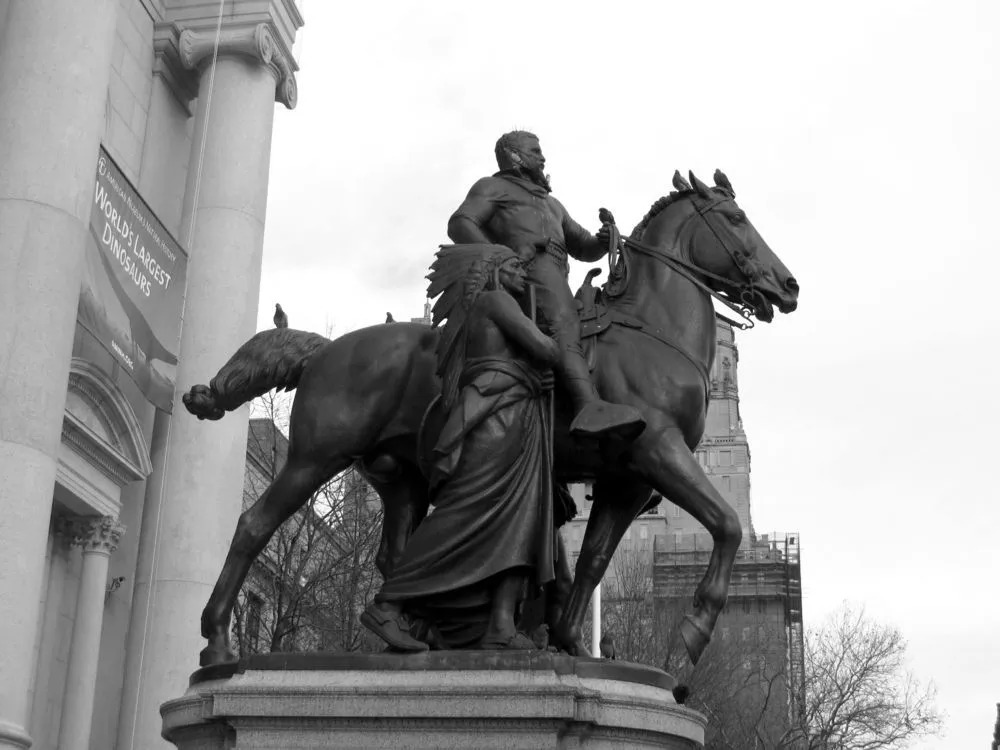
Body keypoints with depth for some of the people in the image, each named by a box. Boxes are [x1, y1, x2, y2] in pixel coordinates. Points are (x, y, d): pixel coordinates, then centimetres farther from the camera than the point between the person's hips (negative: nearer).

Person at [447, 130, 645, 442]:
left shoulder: (551, 204, 41)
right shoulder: (492, 187, 21)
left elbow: (583, 247, 37)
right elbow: (460, 224, 3)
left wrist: (602, 241, 10)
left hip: (554, 281, 9)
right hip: (520, 274, -9)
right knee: (564, 320, -33)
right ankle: (588, 405, -58)